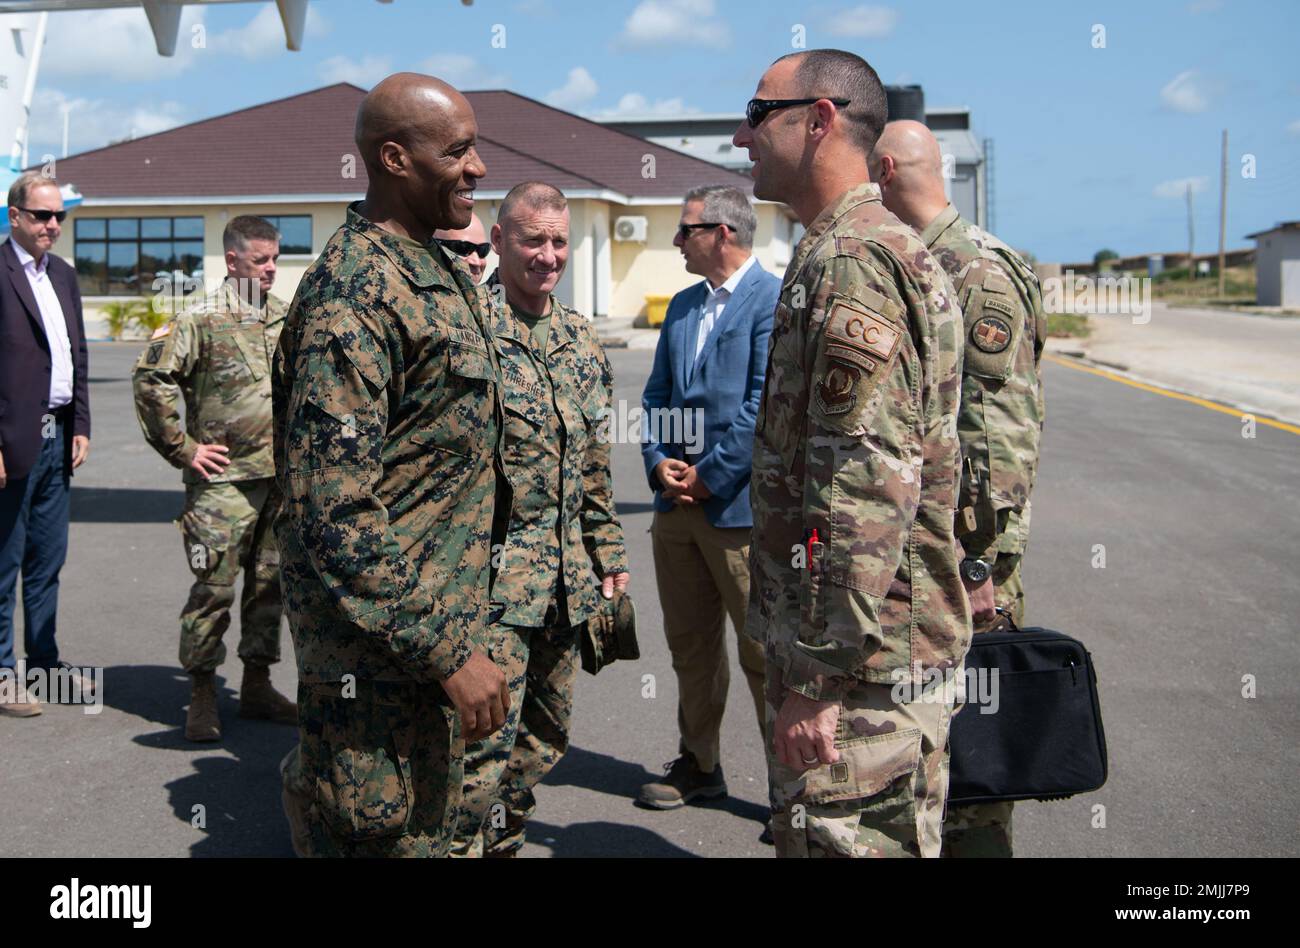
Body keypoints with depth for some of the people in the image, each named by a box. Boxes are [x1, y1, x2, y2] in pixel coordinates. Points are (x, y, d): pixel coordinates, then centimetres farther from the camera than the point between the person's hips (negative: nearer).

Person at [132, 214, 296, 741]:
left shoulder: (286, 319, 11)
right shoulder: (201, 320, -7)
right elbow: (151, 379, -10)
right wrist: (182, 449, -9)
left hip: (281, 478, 6)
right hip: (224, 479, -6)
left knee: (269, 583, 11)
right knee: (215, 587, -3)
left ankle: (257, 686, 23)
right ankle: (202, 697, 10)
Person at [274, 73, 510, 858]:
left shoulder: (444, 275, 10)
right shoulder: (353, 294, -20)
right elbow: (333, 513, -25)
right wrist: (448, 649, -23)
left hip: (438, 621, 9)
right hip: (382, 641, -9)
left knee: (432, 827, 21)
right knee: (384, 833, 5)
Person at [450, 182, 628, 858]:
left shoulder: (580, 338, 13)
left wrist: (608, 552, 18)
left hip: (567, 574, 7)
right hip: (491, 575, -7)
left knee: (544, 737, 16)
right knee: (485, 741, -6)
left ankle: (503, 845, 33)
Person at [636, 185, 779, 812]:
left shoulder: (774, 300, -9)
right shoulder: (682, 305, 16)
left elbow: (763, 404, -16)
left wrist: (708, 477, -14)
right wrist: (658, 462, 0)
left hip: (740, 505, -8)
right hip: (676, 503, 8)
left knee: (764, 652, 0)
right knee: (689, 644, 16)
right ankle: (699, 764, 31)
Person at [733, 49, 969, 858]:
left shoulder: (850, 260, -17)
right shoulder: (866, 250, 18)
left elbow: (867, 482, -25)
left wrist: (821, 674, -23)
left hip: (862, 660, -10)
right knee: (808, 831, 20)